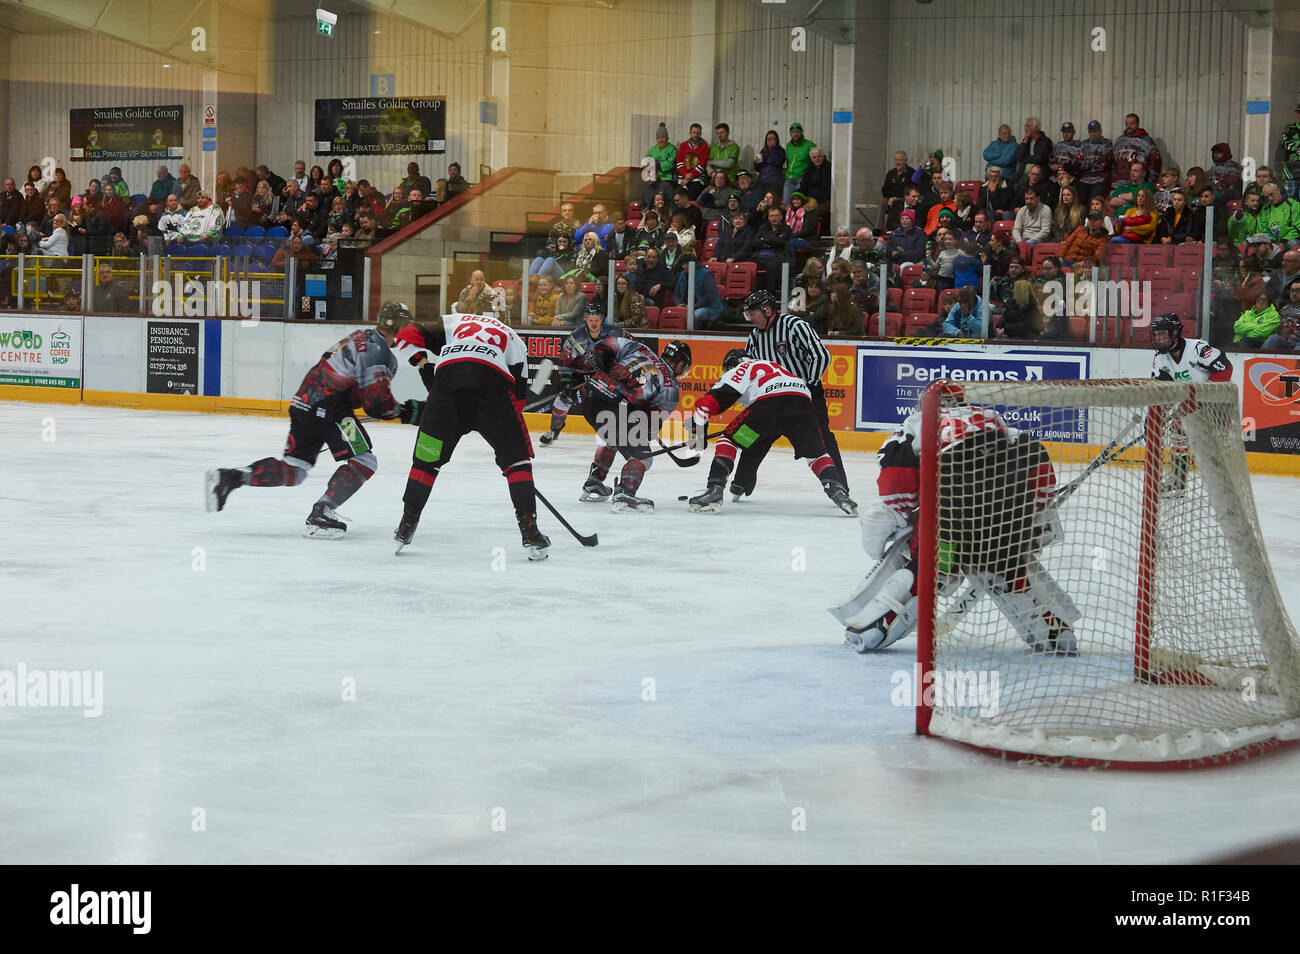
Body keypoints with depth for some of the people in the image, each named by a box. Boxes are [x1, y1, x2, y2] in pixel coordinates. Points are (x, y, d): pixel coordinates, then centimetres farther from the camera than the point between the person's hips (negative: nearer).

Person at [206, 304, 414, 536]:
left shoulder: (361, 336, 19)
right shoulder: (378, 351, -12)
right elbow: (376, 405, -15)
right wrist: (406, 411, -3)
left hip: (303, 403, 9)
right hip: (328, 409, -9)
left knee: (293, 470, 12)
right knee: (364, 462, -3)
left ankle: (231, 477, -2)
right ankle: (321, 514, -11)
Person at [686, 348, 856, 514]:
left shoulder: (738, 371, 25)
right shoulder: (770, 364, 43)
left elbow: (711, 400, 11)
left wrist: (696, 429, 11)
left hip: (769, 400, -5)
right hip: (803, 399, 5)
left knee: (728, 439, 10)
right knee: (815, 453, 19)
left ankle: (714, 490, -4)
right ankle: (837, 490, -2)